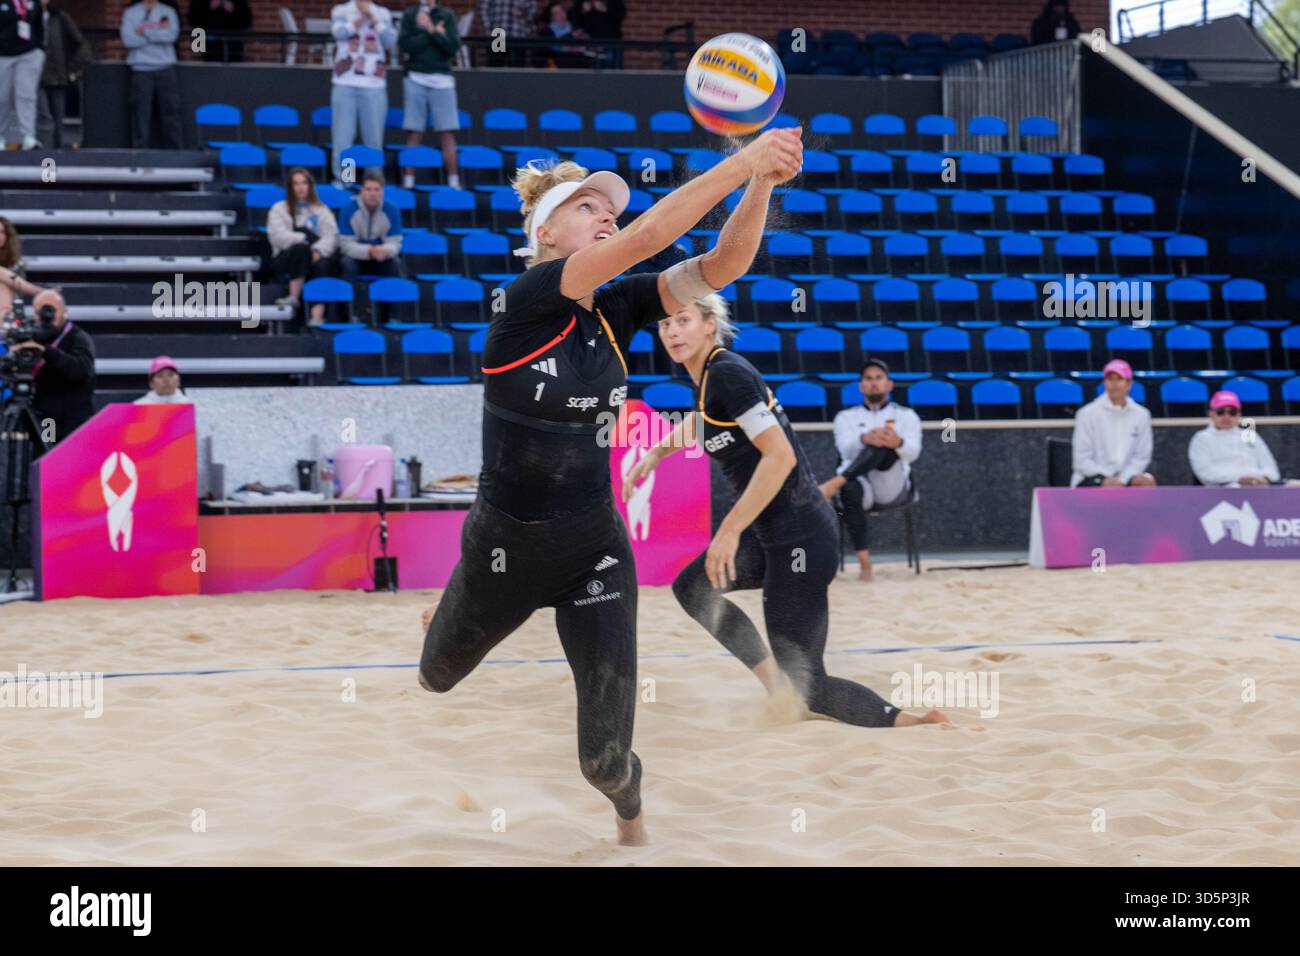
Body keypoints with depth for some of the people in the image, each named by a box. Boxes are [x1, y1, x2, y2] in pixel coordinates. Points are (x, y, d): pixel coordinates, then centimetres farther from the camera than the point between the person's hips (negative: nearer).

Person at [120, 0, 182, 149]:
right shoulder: (130, 13, 8)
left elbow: (172, 35, -8)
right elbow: (128, 39, -7)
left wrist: (145, 32, -7)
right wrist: (159, 33, -6)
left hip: (166, 70, 1)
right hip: (141, 70, -1)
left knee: (171, 111, 0)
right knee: (140, 113, -4)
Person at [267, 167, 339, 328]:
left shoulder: (321, 210, 21)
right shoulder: (279, 209, 15)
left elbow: (331, 236, 5)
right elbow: (278, 236, -4)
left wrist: (318, 250, -16)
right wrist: (305, 241, -15)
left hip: (316, 257, 1)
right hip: (287, 258, -1)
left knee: (321, 265, -35)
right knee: (301, 248, -36)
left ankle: (317, 315, -50)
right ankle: (294, 297, -38)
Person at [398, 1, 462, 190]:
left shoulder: (447, 16, 9)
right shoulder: (409, 15, 9)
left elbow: (453, 47, -2)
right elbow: (406, 45, -5)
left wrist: (431, 31, -10)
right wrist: (435, 33, -7)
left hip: (442, 80, 0)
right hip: (415, 79, 0)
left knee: (447, 134, -3)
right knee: (414, 134, -1)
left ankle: (453, 182, -1)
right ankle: (408, 182, 1)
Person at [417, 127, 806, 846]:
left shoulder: (616, 308, -4)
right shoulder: (526, 299, -20)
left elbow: (719, 265, -16)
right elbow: (645, 236, -33)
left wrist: (762, 183, -33)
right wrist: (741, 160, -38)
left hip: (594, 550, 2)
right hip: (504, 545, -2)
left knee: (607, 754, -4)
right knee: (438, 676, 27)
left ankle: (630, 818, 33)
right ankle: (442, 621, 65)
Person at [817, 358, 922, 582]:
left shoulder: (906, 416, 16)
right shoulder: (846, 417, 18)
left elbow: (913, 453, -5)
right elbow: (846, 448, -4)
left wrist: (898, 443, -32)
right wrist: (864, 439, -30)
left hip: (892, 487, -1)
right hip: (857, 480, 1)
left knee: (883, 444, -31)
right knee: (850, 490, -39)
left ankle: (834, 484, -51)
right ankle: (864, 560, -36)